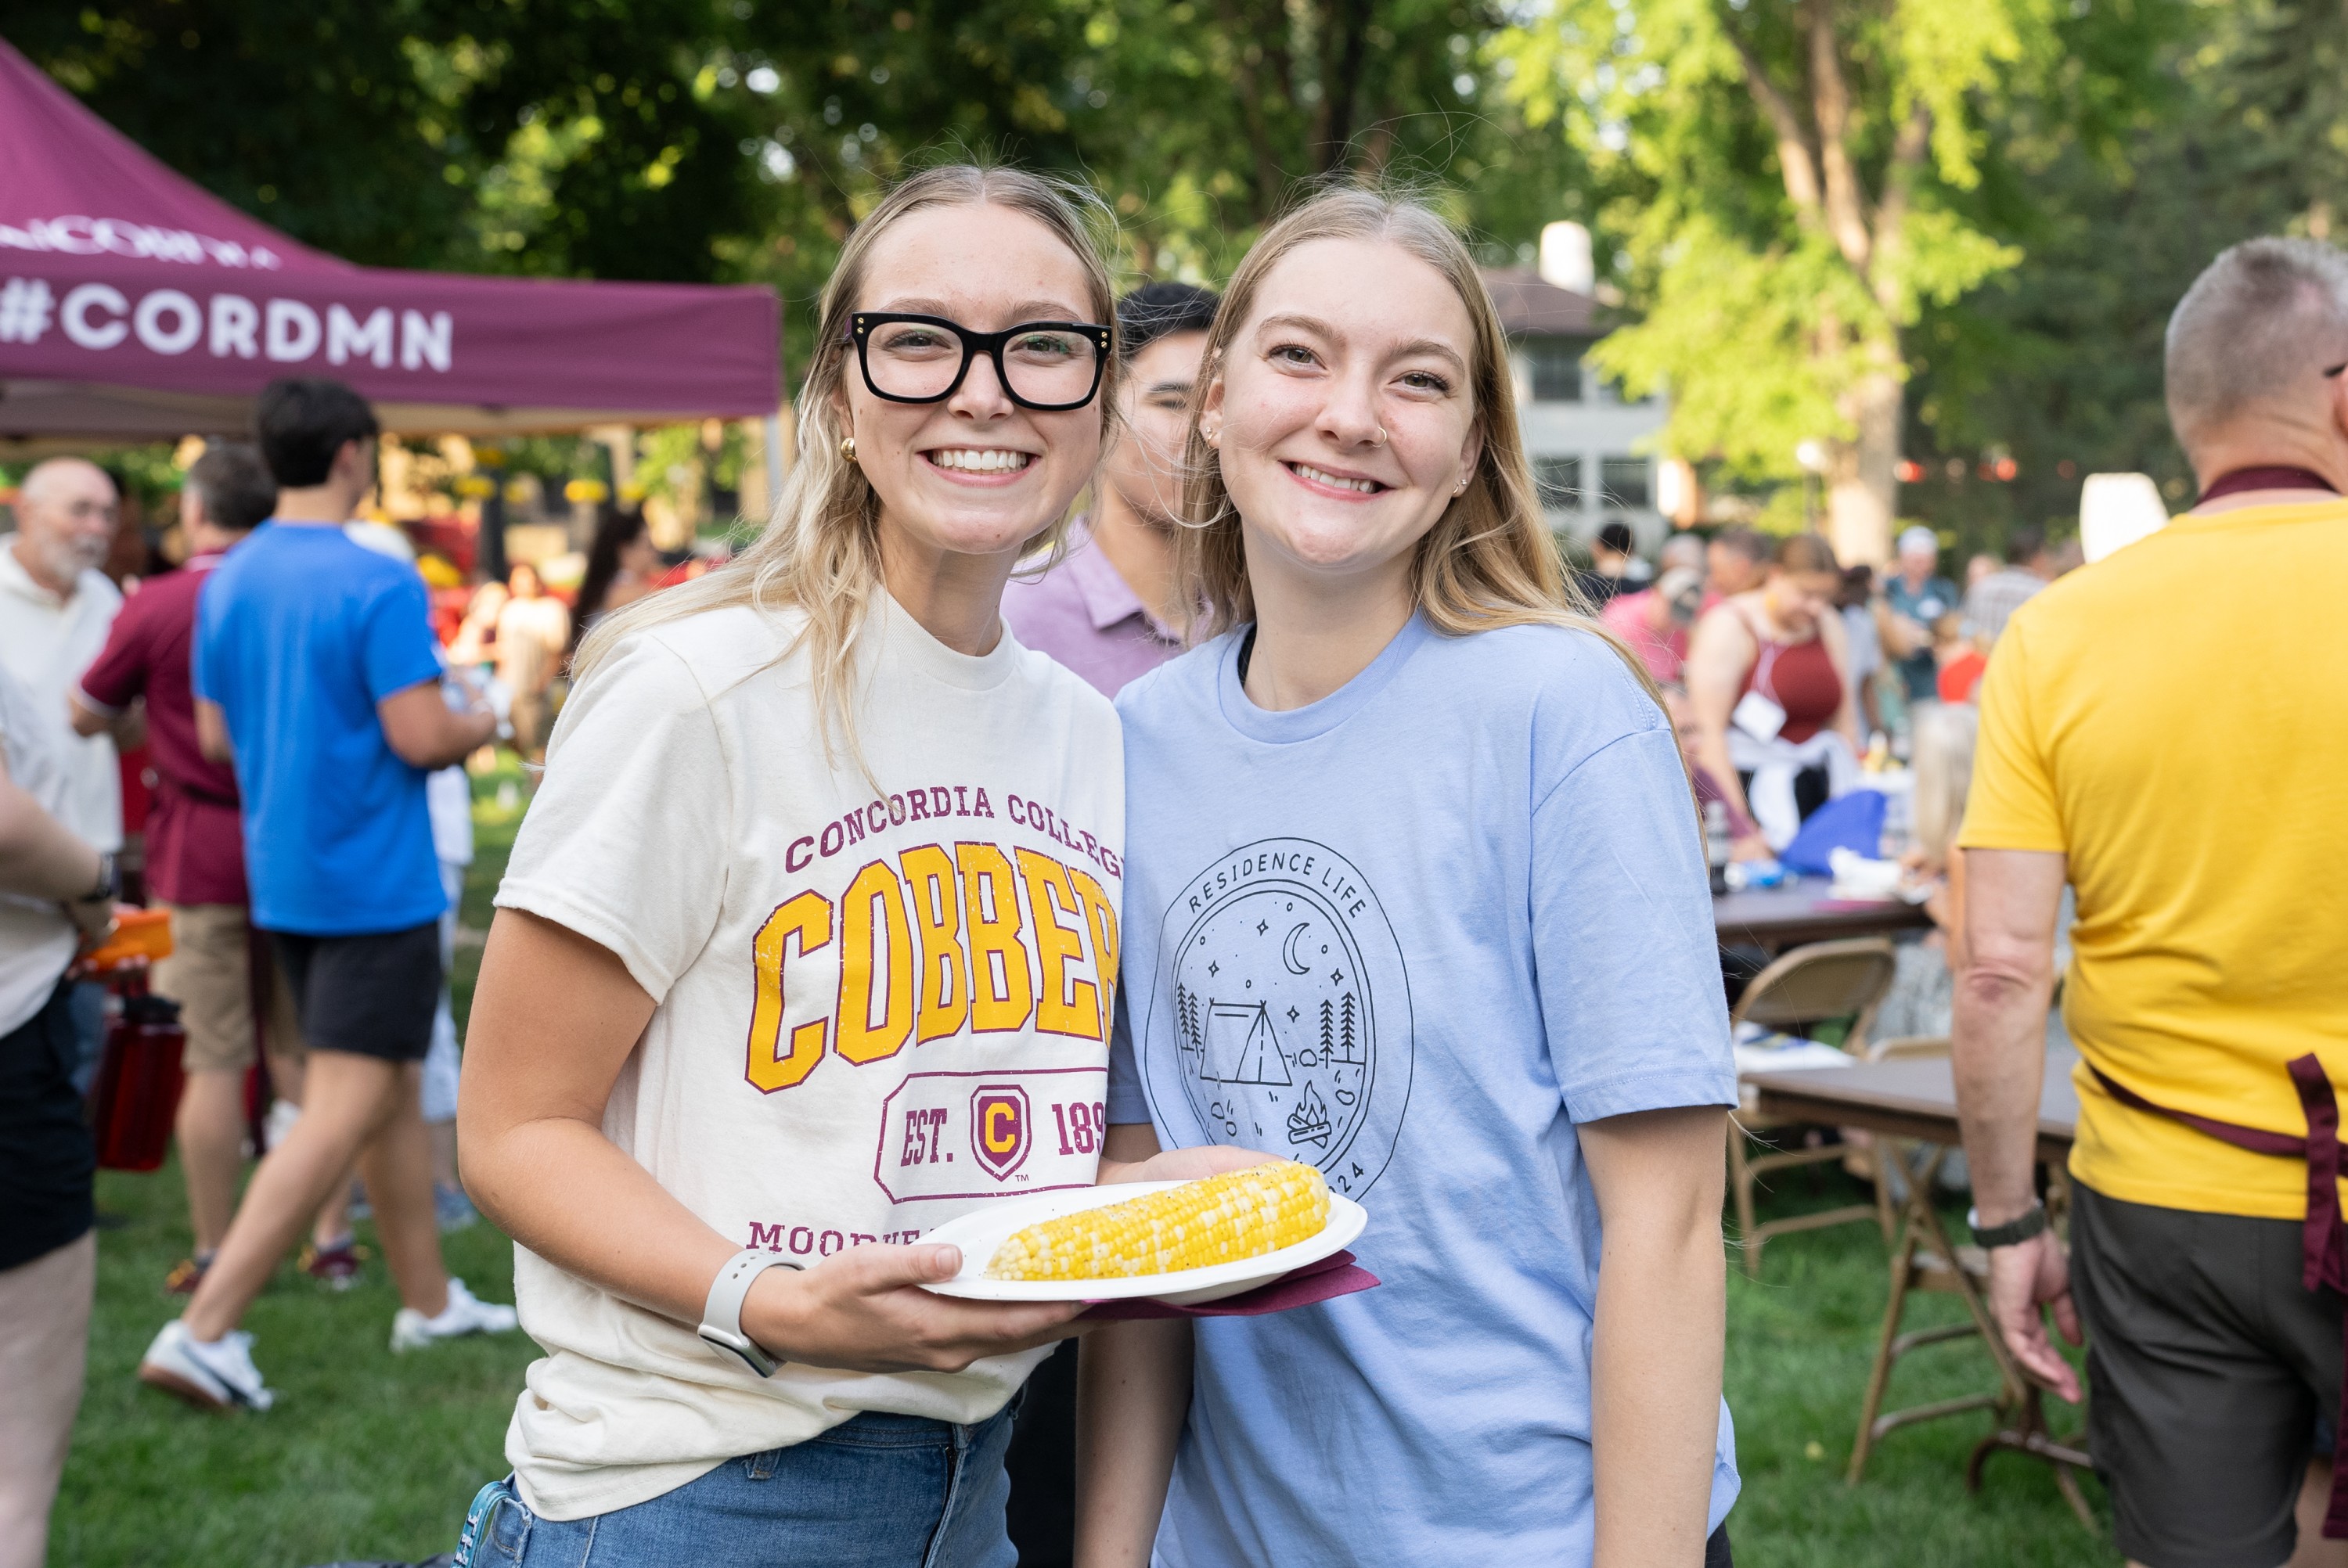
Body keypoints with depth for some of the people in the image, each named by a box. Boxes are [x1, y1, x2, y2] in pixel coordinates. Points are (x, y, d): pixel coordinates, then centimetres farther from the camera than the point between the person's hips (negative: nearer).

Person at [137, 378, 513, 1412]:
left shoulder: (226, 582, 7)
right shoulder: (378, 584, -17)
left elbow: (215, 737, 12)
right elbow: (420, 738, -20)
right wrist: (483, 723, 0)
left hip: (283, 879, 8)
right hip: (375, 883, -8)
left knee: (393, 1089, 18)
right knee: (341, 1114, -5)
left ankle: (429, 1299, 28)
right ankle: (202, 1330, -8)